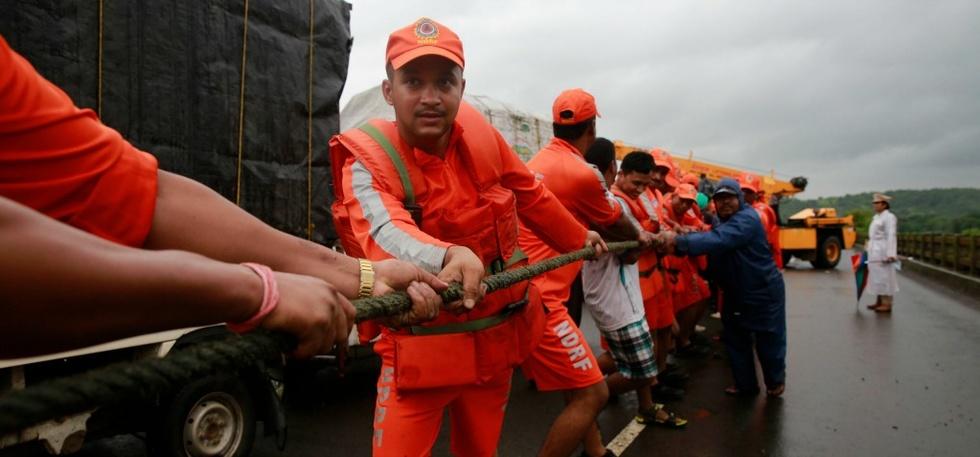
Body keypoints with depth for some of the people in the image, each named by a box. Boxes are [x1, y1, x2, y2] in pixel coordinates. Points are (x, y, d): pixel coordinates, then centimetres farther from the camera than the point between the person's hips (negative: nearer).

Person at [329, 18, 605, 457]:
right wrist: (446, 257, -59)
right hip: (421, 349, -4)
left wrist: (577, 237, 23)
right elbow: (384, 231, -39)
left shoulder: (478, 132, -5)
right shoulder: (367, 159, -17)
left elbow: (530, 195, 11)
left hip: (497, 338, 4)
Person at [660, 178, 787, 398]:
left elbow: (718, 240, -41)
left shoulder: (747, 219, -25)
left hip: (764, 291, -8)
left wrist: (679, 241, -50)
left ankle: (775, 381, 34)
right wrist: (678, 242, -22)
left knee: (768, 340, 9)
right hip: (735, 292, 8)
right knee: (736, 339, 13)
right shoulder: (722, 221, 9)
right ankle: (745, 384, 30)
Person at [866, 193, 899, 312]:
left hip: (883, 253, -9)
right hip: (875, 253, 9)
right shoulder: (876, 217, 18)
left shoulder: (889, 217, -10)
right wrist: (869, 251, 21)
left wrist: (890, 254, -26)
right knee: (876, 277, 12)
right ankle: (879, 302, 20)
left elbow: (891, 236, -19)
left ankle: (887, 304, -4)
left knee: (885, 277, -7)